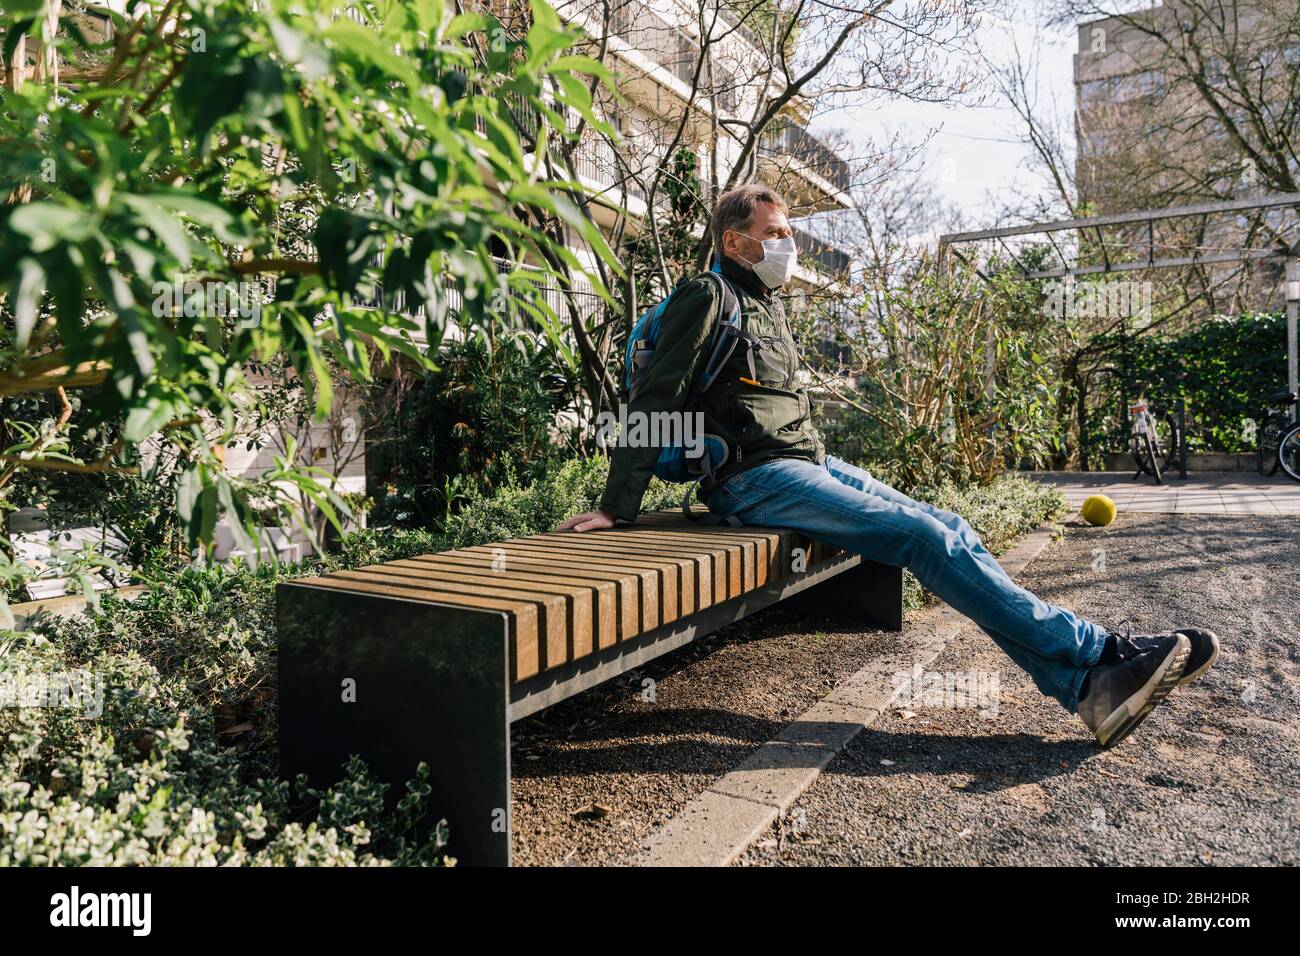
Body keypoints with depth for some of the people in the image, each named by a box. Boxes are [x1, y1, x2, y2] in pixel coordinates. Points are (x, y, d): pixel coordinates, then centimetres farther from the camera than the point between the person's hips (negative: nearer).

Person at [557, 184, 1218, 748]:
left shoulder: (767, 304, 24)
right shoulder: (708, 297, -3)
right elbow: (654, 401, -10)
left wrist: (818, 464, 20)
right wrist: (617, 508, -14)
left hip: (807, 463, 8)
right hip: (755, 479, -8)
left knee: (950, 531, -8)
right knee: (927, 537, -20)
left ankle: (1091, 686, -12)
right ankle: (1096, 656, -16)